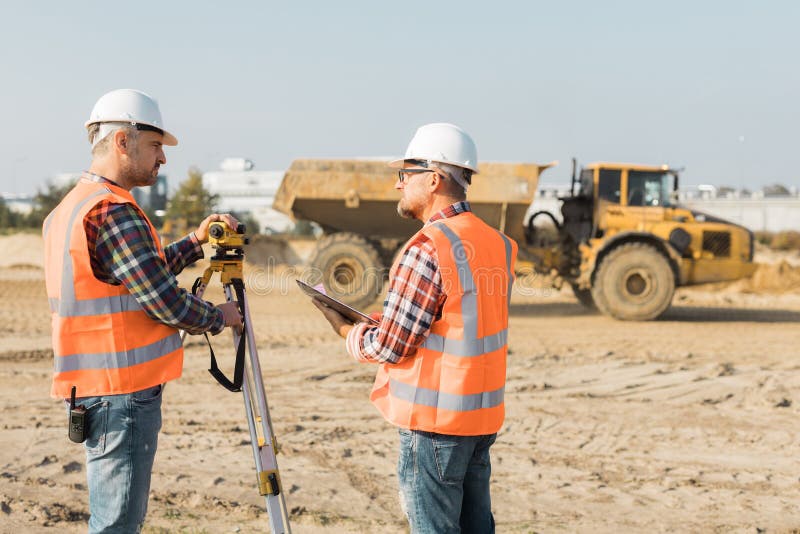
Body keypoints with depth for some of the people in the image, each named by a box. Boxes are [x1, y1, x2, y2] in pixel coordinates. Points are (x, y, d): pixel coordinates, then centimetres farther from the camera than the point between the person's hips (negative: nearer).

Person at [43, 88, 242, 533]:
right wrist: (220, 318, -2)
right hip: (123, 393, -10)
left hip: (95, 388, 10)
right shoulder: (112, 212, -18)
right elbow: (163, 301, -19)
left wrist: (196, 243, 15)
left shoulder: (72, 206, 14)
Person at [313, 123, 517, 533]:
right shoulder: (496, 243, 6)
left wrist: (346, 330, 4)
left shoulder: (427, 250, -19)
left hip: (435, 419, -8)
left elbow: (390, 347, -15)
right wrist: (376, 320, 12)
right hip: (482, 412, 8)